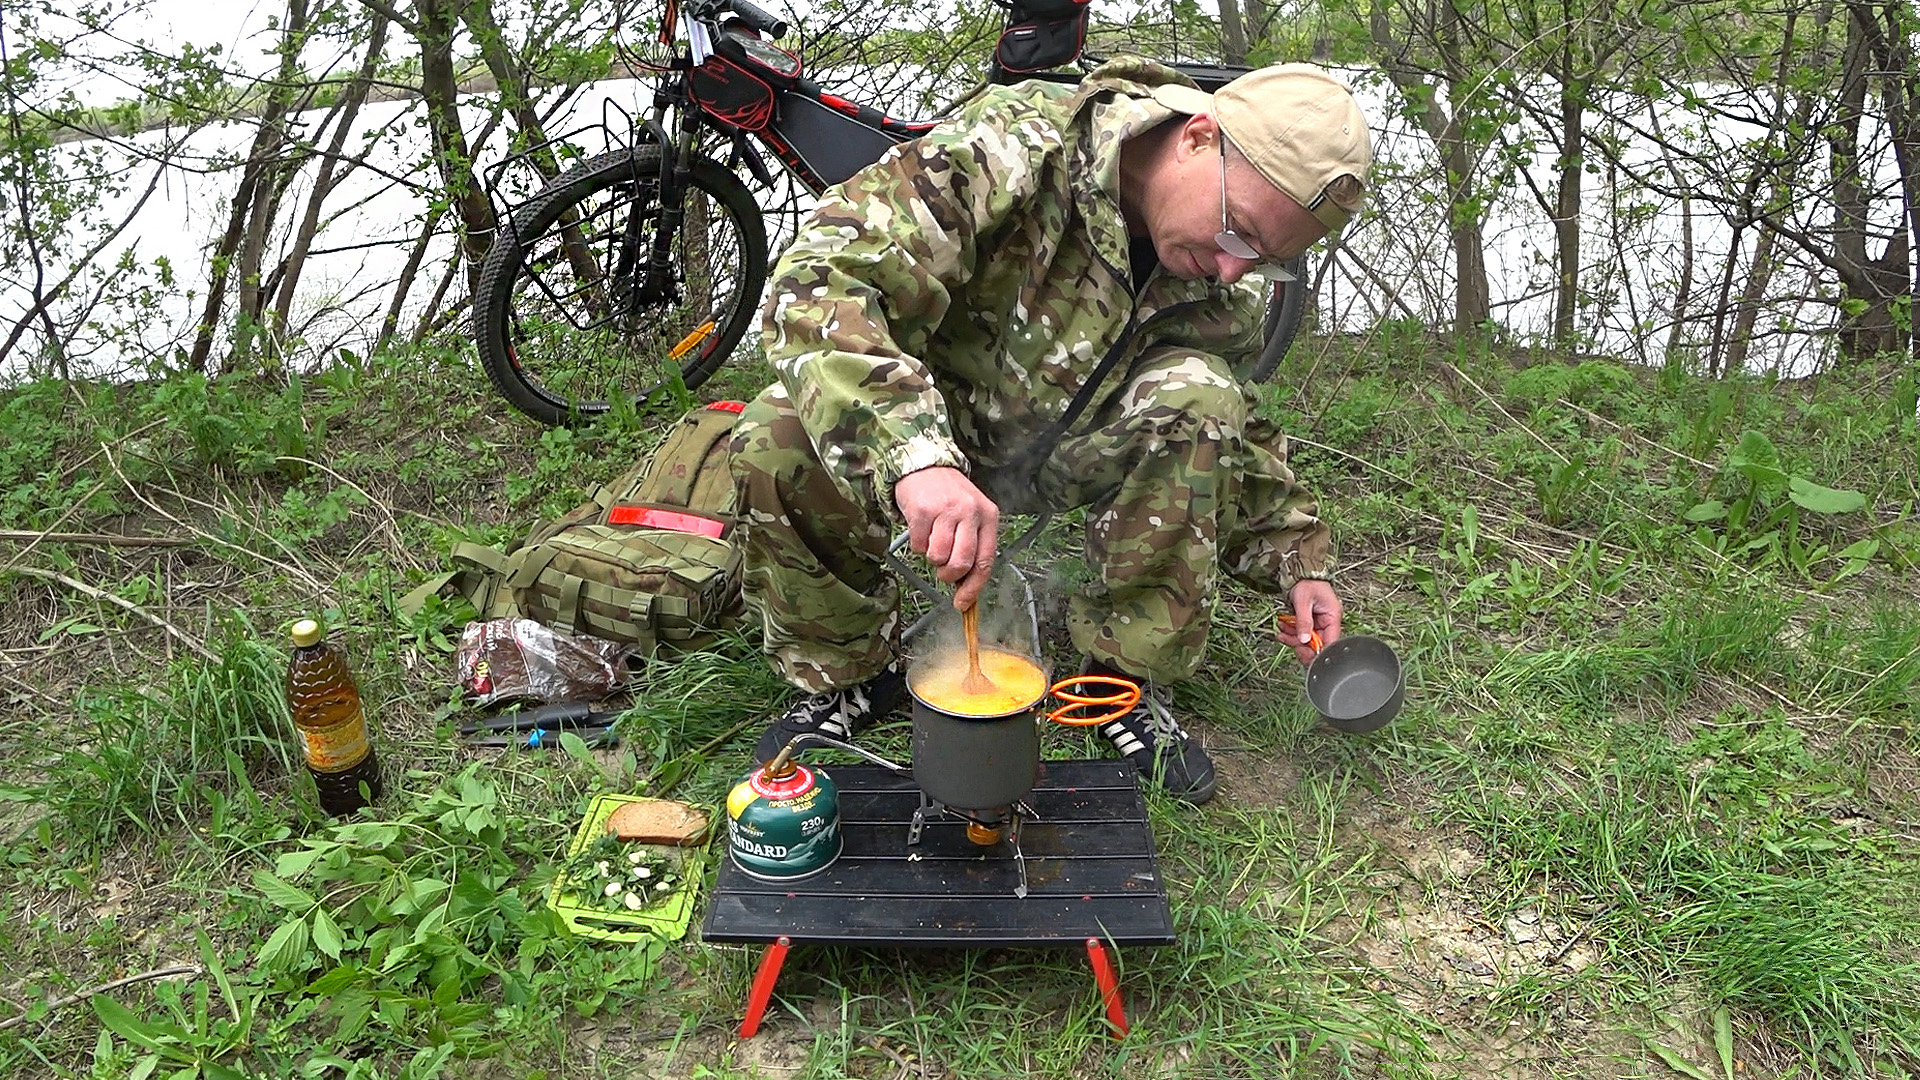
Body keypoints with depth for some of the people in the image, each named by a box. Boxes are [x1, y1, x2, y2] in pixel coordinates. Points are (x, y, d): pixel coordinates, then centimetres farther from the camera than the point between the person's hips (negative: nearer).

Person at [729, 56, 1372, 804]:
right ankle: (849, 672, -5)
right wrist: (917, 455, -54)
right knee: (776, 444, -32)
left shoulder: (1224, 293, -10)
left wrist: (1297, 558, -2)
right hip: (935, 427, -3)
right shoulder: (1017, 146, -29)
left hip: (1069, 455, 3)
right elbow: (825, 276, -41)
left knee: (1198, 396, -26)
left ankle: (1132, 673, -10)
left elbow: (1237, 437, 9)